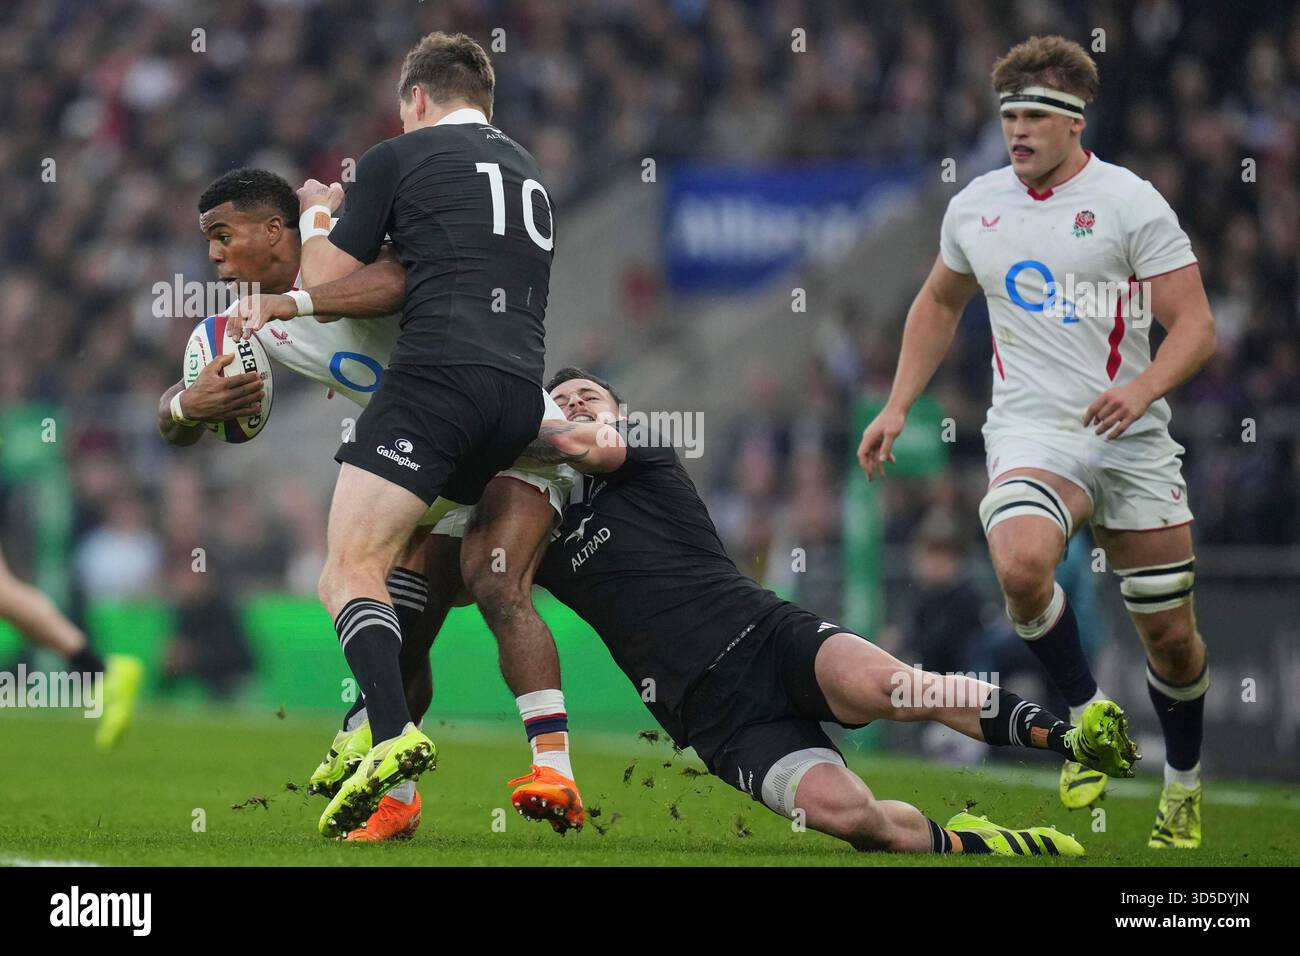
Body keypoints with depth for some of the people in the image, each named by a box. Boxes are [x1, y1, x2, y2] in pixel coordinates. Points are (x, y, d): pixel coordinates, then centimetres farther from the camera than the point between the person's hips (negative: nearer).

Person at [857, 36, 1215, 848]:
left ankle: (1184, 781, 32)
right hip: (1031, 432, 2)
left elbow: (1197, 326, -9)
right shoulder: (974, 207, 7)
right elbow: (940, 303, 26)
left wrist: (1142, 388, -27)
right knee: (1021, 566, -32)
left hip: (1132, 440, -1)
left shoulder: (1131, 203, -6)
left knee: (1171, 637, 5)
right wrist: (897, 407, 18)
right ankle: (1088, 715, -8)